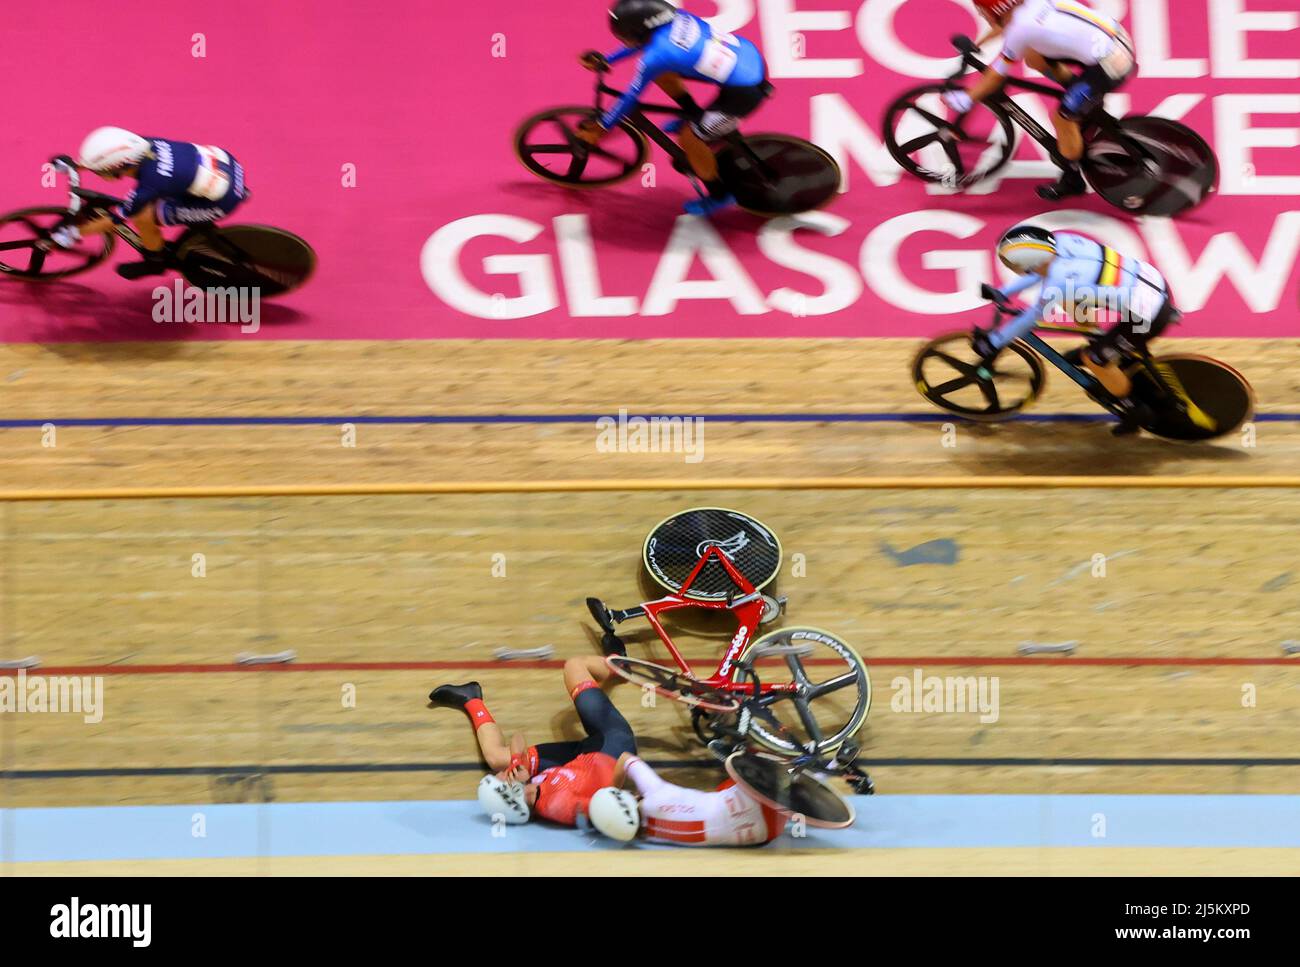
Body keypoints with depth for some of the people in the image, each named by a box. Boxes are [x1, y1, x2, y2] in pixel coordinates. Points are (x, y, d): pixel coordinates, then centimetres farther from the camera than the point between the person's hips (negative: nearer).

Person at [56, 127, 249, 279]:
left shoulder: (148, 187, -27)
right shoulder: (143, 144, -10)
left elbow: (115, 219, -14)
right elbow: (109, 154, 11)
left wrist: (74, 233, -4)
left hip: (222, 201, -8)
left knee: (142, 217, -8)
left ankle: (155, 261, 18)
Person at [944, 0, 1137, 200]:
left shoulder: (1020, 29, -15)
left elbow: (997, 75, -5)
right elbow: (1005, 23, 30)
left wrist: (966, 99, 6)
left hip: (1110, 64, -8)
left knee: (1062, 117, 1)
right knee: (1033, 57, 13)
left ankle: (1072, 181, 19)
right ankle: (1088, 100, 23)